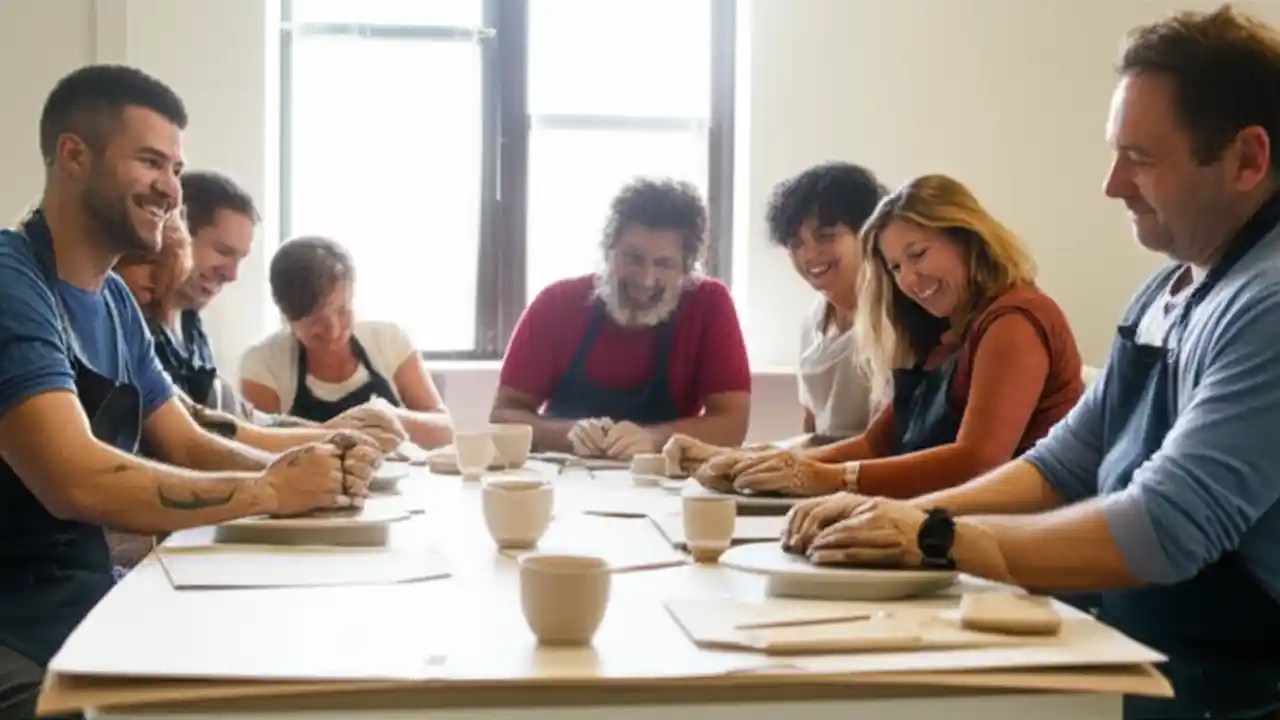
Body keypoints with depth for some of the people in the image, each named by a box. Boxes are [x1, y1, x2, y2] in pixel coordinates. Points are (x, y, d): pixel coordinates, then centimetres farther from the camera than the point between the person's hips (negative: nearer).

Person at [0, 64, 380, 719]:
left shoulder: (114, 300, 12)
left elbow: (190, 446, 13)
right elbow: (76, 481, -29)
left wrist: (302, 465, -8)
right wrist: (272, 490, -19)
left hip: (93, 600, 9)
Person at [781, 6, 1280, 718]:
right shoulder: (1169, 291, 11)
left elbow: (1164, 530, -26)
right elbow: (1066, 467, 13)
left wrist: (935, 539, -16)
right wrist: (905, 516, -2)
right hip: (1131, 662, 8)